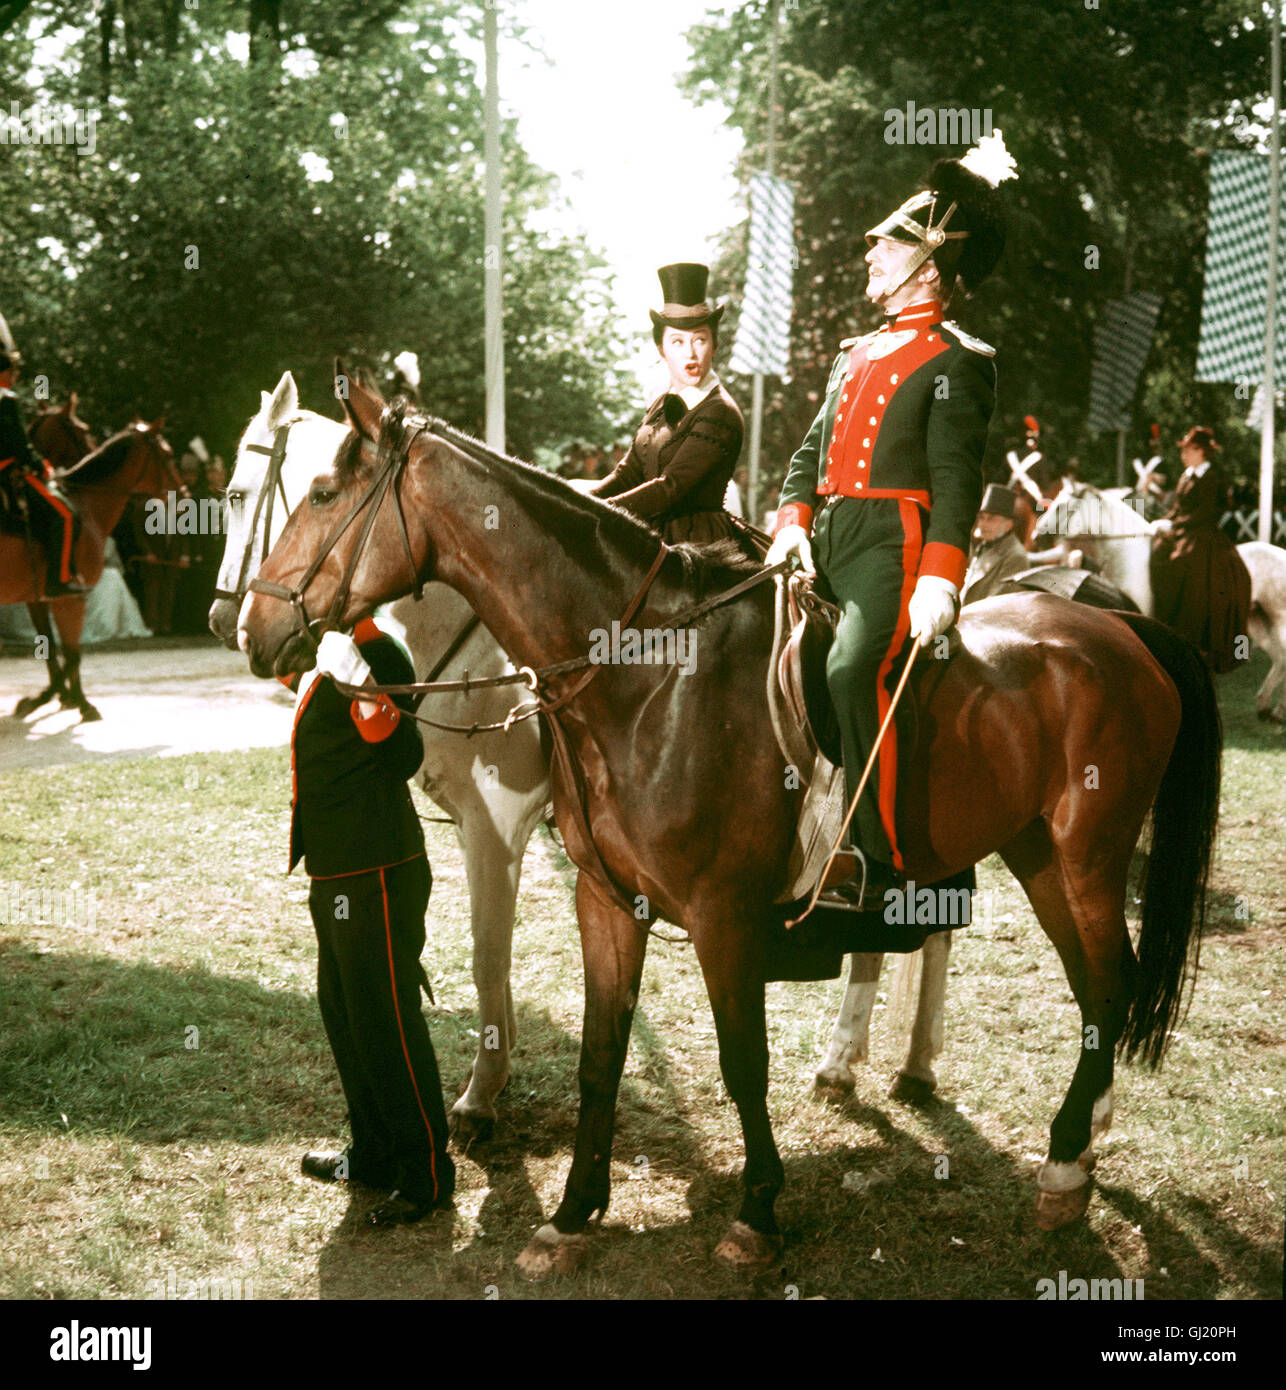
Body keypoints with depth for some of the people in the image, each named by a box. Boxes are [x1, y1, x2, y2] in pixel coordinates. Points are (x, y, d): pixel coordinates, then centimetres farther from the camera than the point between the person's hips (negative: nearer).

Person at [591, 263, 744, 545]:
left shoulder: (720, 413, -12)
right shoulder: (662, 405, 15)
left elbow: (672, 485, -18)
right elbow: (629, 472, 13)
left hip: (700, 542, -8)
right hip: (656, 537, 8)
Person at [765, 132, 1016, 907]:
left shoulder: (955, 362, -2)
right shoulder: (858, 354, 22)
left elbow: (958, 480, -11)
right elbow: (813, 449, 21)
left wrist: (939, 580, -24)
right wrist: (794, 519, 2)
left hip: (891, 545, -9)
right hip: (827, 547, 9)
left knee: (856, 671, -28)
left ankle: (877, 864, -23)